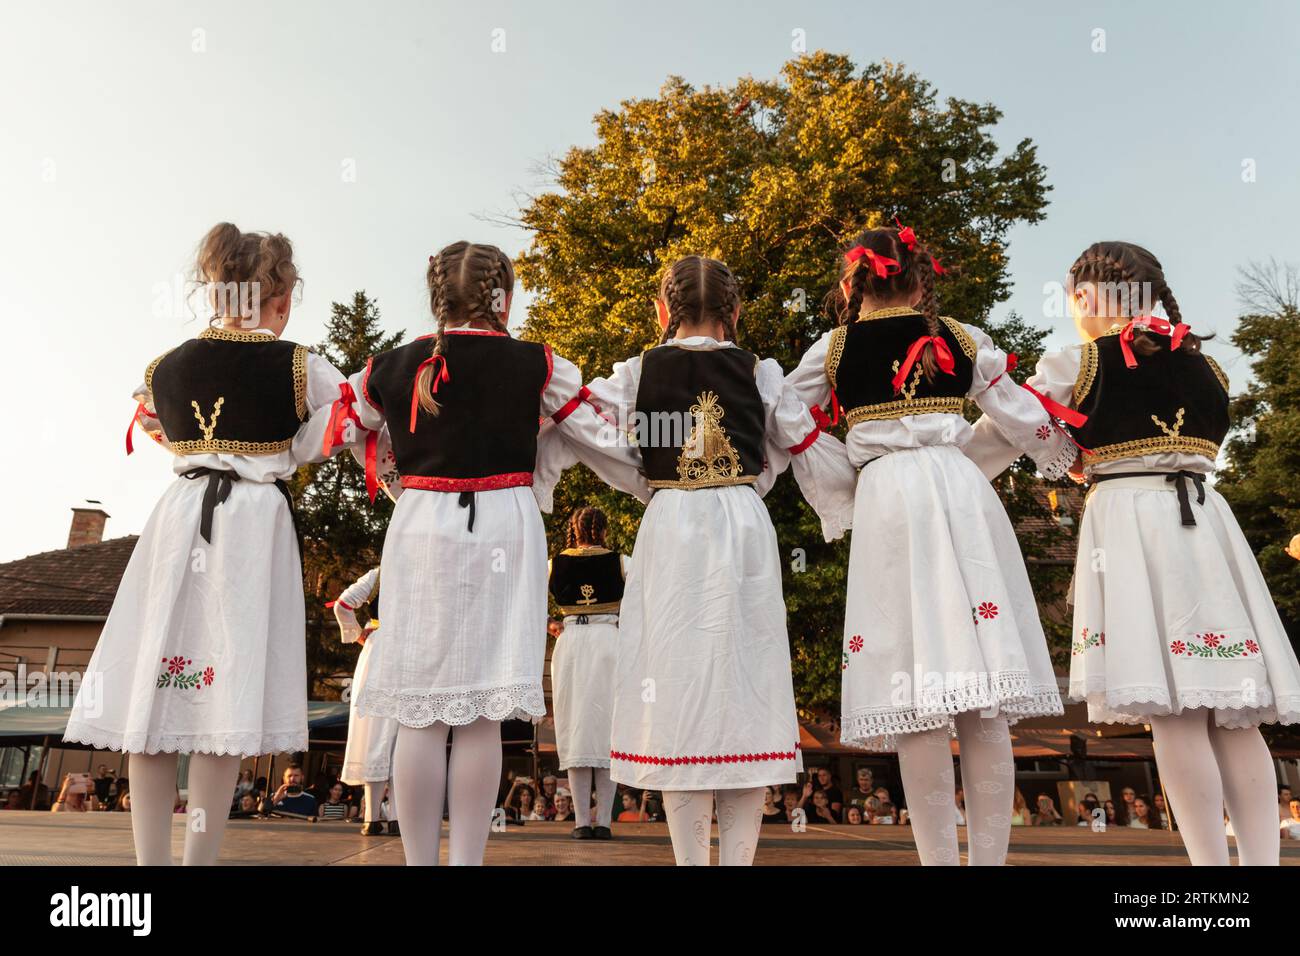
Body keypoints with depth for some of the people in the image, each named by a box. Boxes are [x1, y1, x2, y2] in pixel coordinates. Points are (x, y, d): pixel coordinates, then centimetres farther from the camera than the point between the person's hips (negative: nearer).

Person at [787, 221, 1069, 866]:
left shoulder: (833, 348, 9)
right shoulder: (964, 340, 13)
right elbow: (1029, 421, 19)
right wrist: (1062, 460, 37)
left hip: (886, 493, -2)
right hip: (961, 487, 2)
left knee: (916, 692, -2)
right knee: (984, 702, 4)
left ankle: (940, 858, 1)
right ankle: (989, 855, 8)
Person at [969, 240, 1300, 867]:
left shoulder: (1073, 365, -1)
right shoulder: (1203, 366, 15)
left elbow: (993, 444, 2)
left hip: (1127, 521, -5)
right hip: (1204, 519, 5)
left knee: (1172, 712, -6)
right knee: (1233, 713, 6)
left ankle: (1212, 860, -4)